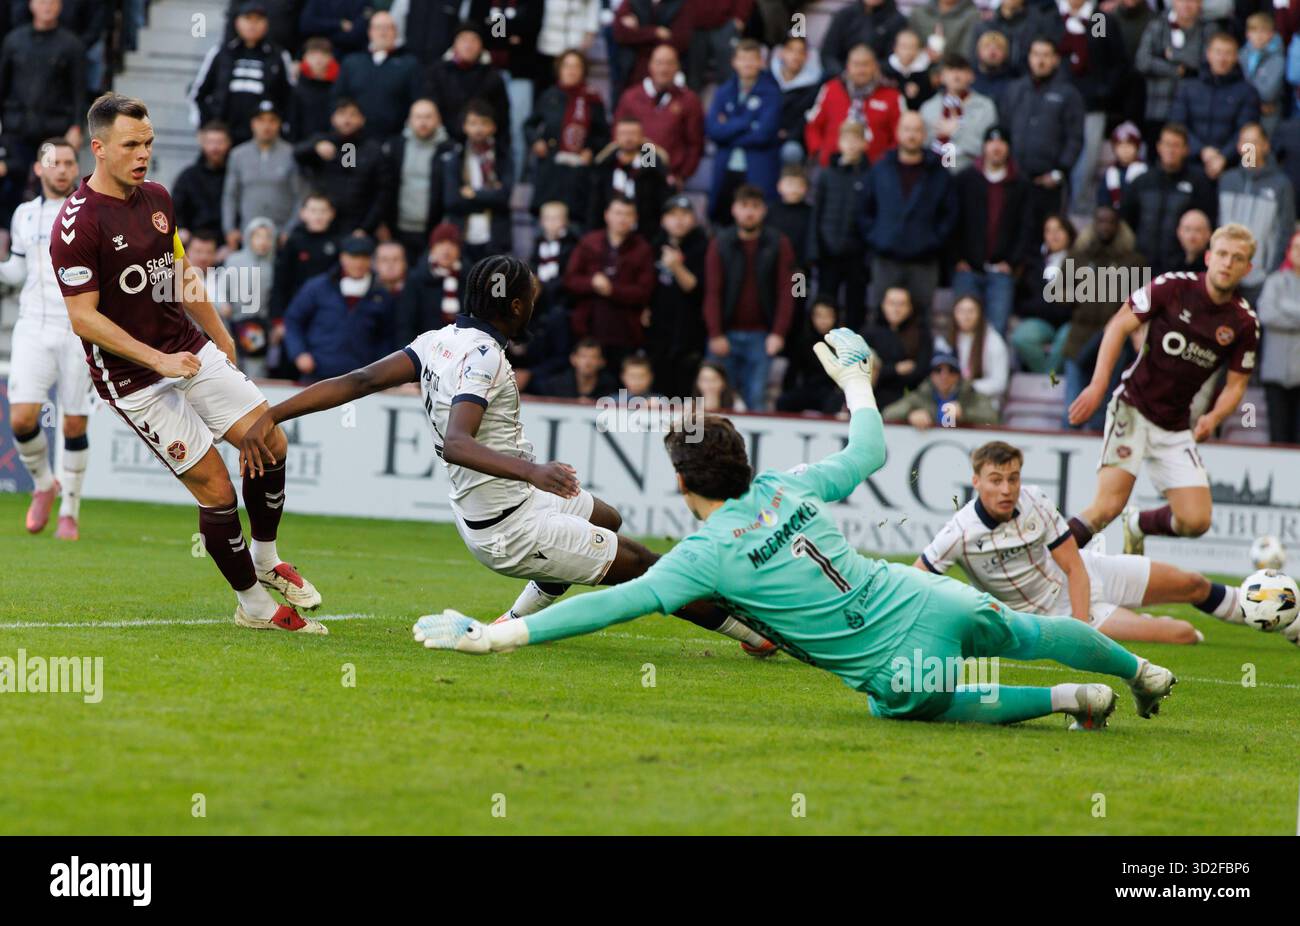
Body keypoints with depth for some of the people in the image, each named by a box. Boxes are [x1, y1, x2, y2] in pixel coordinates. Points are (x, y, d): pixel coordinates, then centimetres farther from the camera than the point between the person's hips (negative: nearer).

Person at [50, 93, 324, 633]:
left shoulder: (156, 198, 7)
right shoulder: (77, 224, -17)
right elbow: (83, 317, -19)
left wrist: (220, 336, 25)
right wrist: (159, 360, -21)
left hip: (192, 351, 7)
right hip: (133, 380, -7)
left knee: (269, 442, -3)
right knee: (215, 489, -8)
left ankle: (265, 561, 20)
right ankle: (255, 605, 8)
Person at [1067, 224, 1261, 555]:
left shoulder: (1244, 323, 0)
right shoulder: (1172, 286, -8)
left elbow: (1236, 385, 8)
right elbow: (1119, 326, -3)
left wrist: (1214, 417, -13)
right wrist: (1098, 384, -13)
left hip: (1176, 427, 4)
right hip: (1133, 409, -4)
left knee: (1195, 521, -5)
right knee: (1109, 506, -21)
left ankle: (1137, 526, 26)